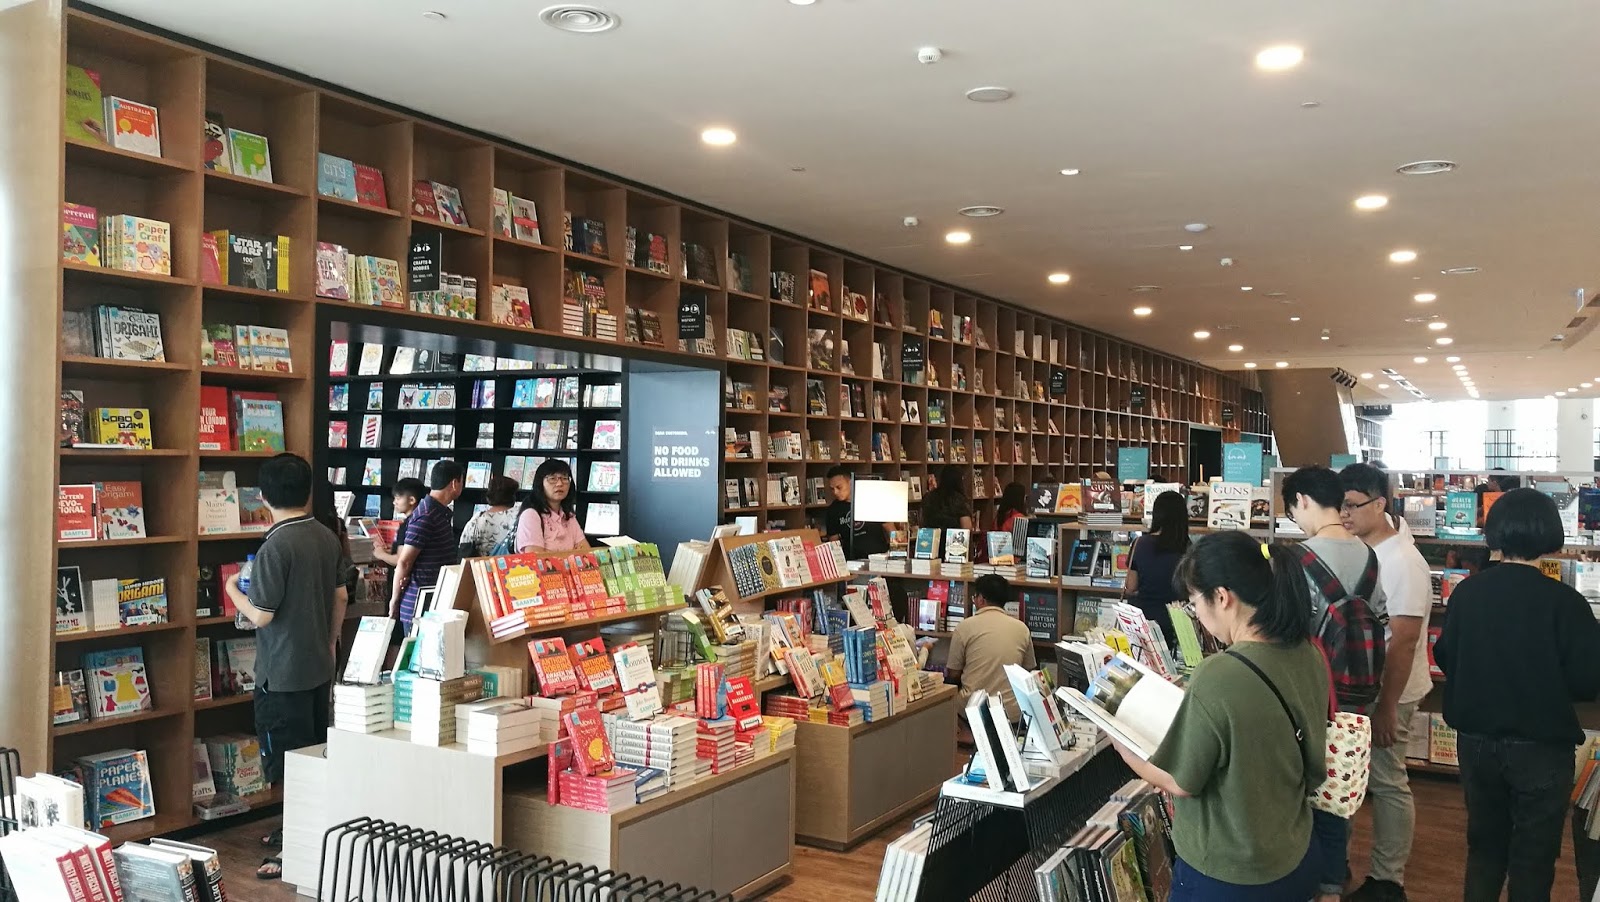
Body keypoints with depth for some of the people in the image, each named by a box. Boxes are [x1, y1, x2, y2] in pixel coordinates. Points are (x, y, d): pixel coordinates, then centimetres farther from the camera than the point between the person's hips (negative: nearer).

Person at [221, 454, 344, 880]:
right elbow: (340, 598, 12)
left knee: (288, 768, 1)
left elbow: (260, 615, -18)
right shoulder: (327, 538, 2)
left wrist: (233, 589, 1)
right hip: (320, 667, 8)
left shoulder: (275, 546, -20)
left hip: (283, 674, -8)